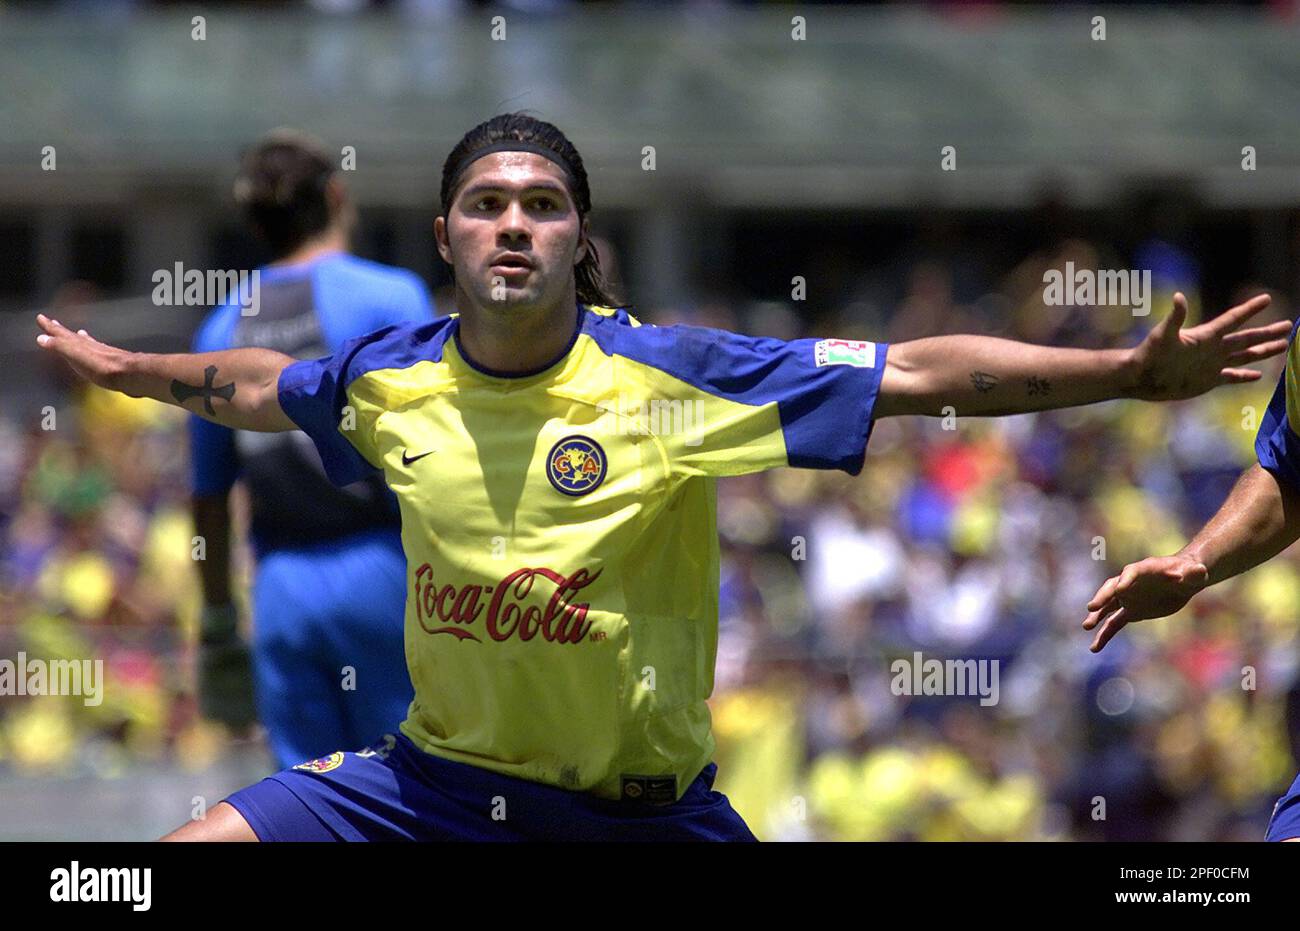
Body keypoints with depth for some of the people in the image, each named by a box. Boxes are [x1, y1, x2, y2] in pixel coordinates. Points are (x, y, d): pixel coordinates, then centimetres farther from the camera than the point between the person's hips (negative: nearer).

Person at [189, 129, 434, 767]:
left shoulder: (221, 331, 12)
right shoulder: (389, 296, -3)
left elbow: (208, 499, 15)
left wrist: (218, 623, 22)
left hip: (280, 589, 4)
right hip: (378, 571, -4)